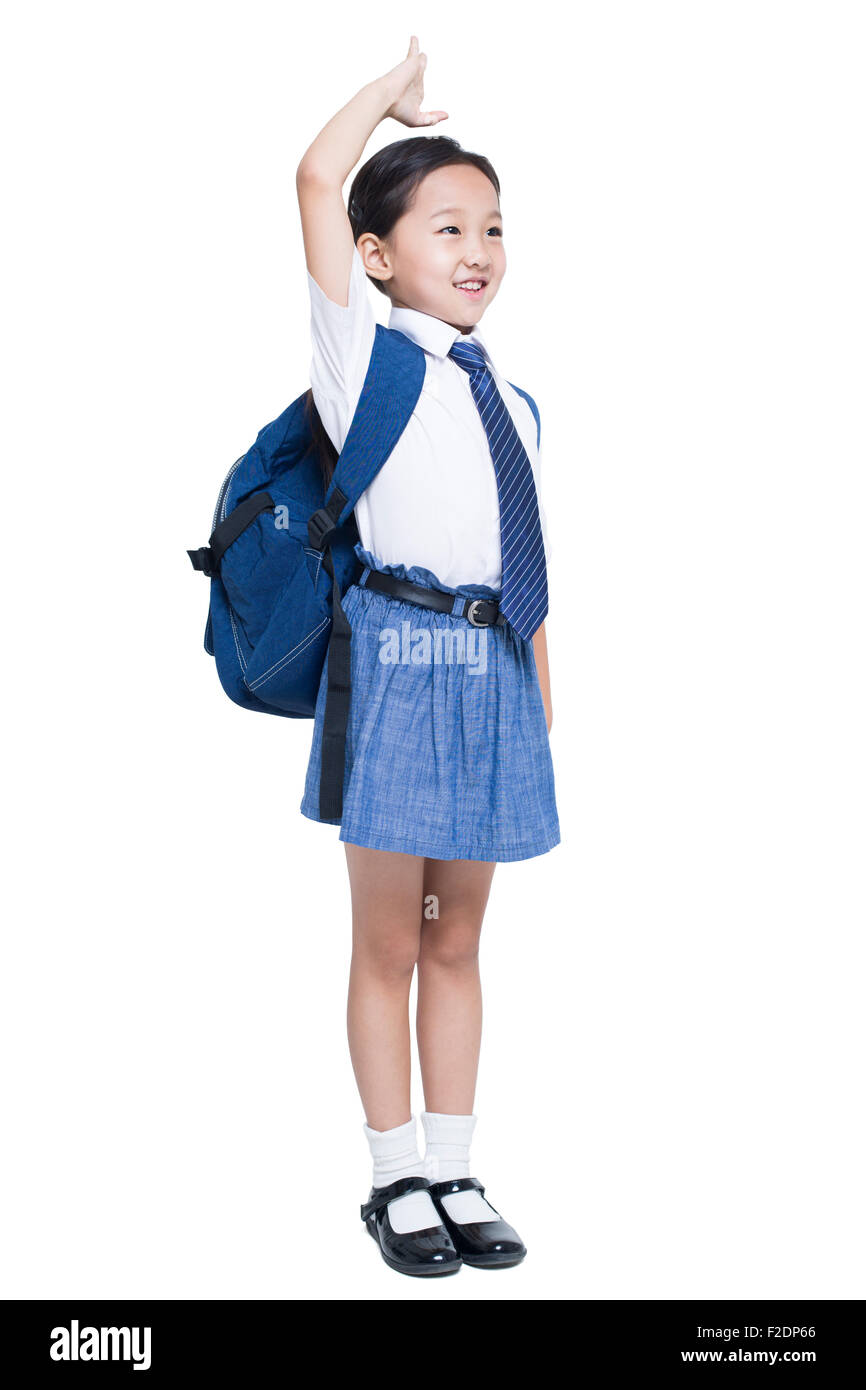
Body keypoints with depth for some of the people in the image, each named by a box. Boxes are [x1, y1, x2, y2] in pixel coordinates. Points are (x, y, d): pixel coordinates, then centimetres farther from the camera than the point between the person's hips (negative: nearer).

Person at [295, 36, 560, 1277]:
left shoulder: (514, 403, 15)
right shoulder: (367, 355, -1)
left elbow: (527, 571, 15)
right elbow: (318, 181, -12)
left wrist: (542, 696, 11)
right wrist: (394, 87, 3)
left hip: (493, 668, 5)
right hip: (401, 656, -5)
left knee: (456, 942, 13)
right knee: (389, 944, 6)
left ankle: (454, 1173, 23)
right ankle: (398, 1180, 18)